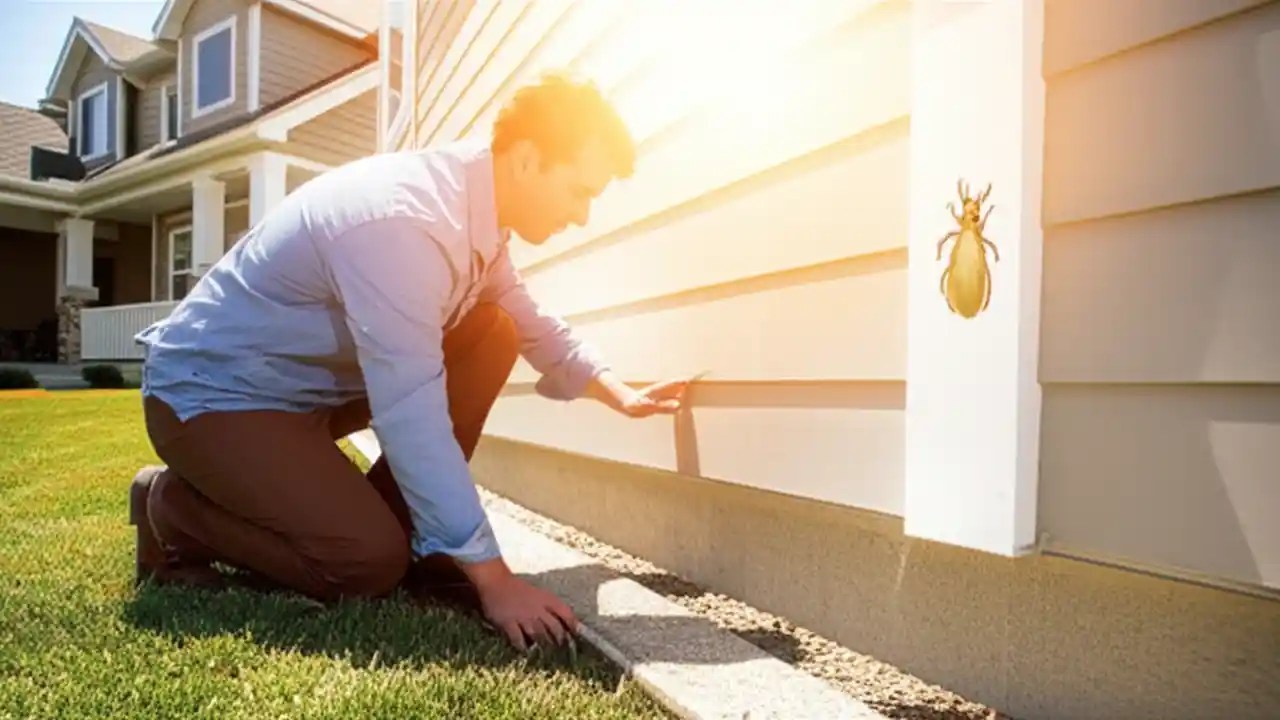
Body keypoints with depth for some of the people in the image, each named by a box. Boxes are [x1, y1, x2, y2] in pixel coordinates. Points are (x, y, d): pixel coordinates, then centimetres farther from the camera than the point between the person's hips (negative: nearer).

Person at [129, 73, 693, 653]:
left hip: (309, 378, 9)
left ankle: (397, 524, 3)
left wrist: (621, 395, -1)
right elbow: (413, 419, -36)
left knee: (492, 333, -4)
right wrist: (493, 580, -32)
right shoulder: (404, 222, -33)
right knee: (373, 563, -21)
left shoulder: (474, 204, -3)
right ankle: (172, 511, 4)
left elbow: (535, 327, 9)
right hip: (208, 390, -8)